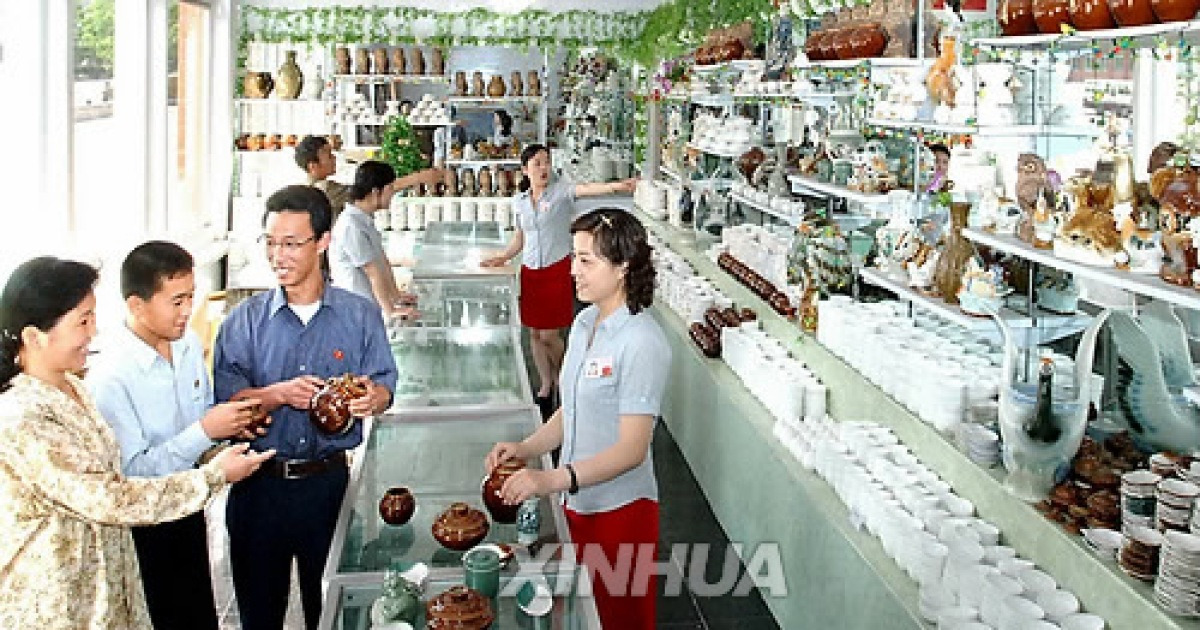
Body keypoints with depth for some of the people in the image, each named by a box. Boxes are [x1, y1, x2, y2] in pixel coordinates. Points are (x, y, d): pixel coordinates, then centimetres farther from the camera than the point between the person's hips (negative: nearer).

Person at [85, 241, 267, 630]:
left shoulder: (189, 343, -3)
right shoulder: (109, 378, -26)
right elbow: (131, 472, -26)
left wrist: (232, 424, -10)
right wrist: (204, 431, -31)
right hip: (144, 525, -6)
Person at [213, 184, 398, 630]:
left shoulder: (360, 315, 2)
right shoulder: (245, 321, 1)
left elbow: (383, 385, 1)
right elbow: (224, 397, -6)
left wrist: (372, 396, -22)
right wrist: (279, 394, -23)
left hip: (329, 480, 0)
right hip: (259, 481, 0)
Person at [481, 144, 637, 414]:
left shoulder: (560, 190, -8)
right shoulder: (519, 201, 7)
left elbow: (585, 189, -29)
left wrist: (616, 186, -47)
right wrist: (503, 257, 10)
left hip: (556, 270, -5)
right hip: (530, 271, 5)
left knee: (549, 335, -2)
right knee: (534, 333, 9)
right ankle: (545, 385, 26)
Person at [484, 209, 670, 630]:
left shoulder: (641, 343, -21)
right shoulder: (584, 323, 5)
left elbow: (632, 448, -25)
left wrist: (554, 480, -34)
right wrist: (526, 449, -3)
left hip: (619, 508, -8)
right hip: (577, 502, 8)